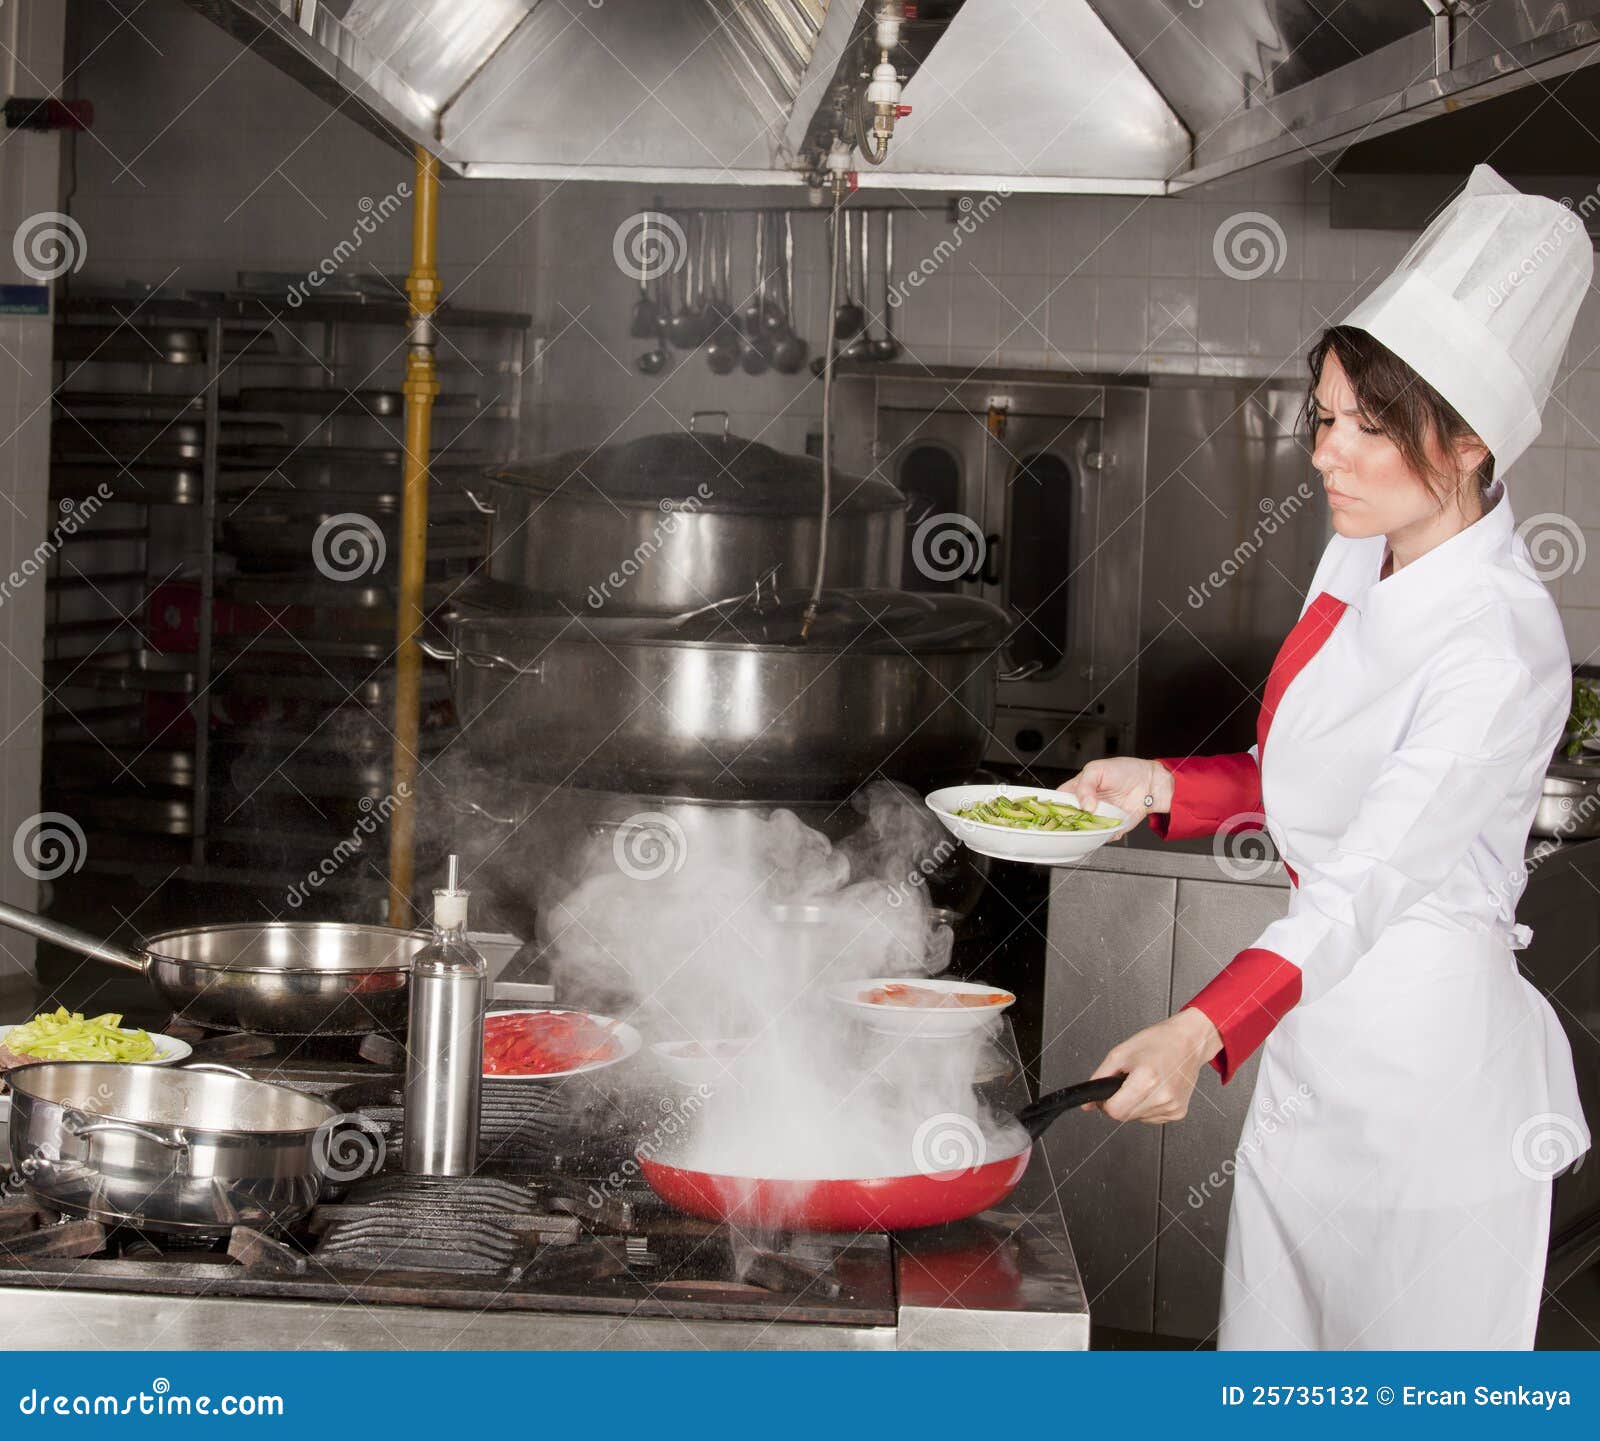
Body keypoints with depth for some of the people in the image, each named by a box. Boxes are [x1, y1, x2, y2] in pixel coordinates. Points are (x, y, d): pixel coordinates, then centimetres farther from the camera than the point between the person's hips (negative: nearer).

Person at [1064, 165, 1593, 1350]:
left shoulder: (1502, 650, -21)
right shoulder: (1358, 563, 6)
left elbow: (1367, 883, -30)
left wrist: (1202, 1031, -40)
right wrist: (1165, 788, 3)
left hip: (1426, 1049, -8)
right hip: (1311, 1043, 8)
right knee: (1269, 1372, 16)